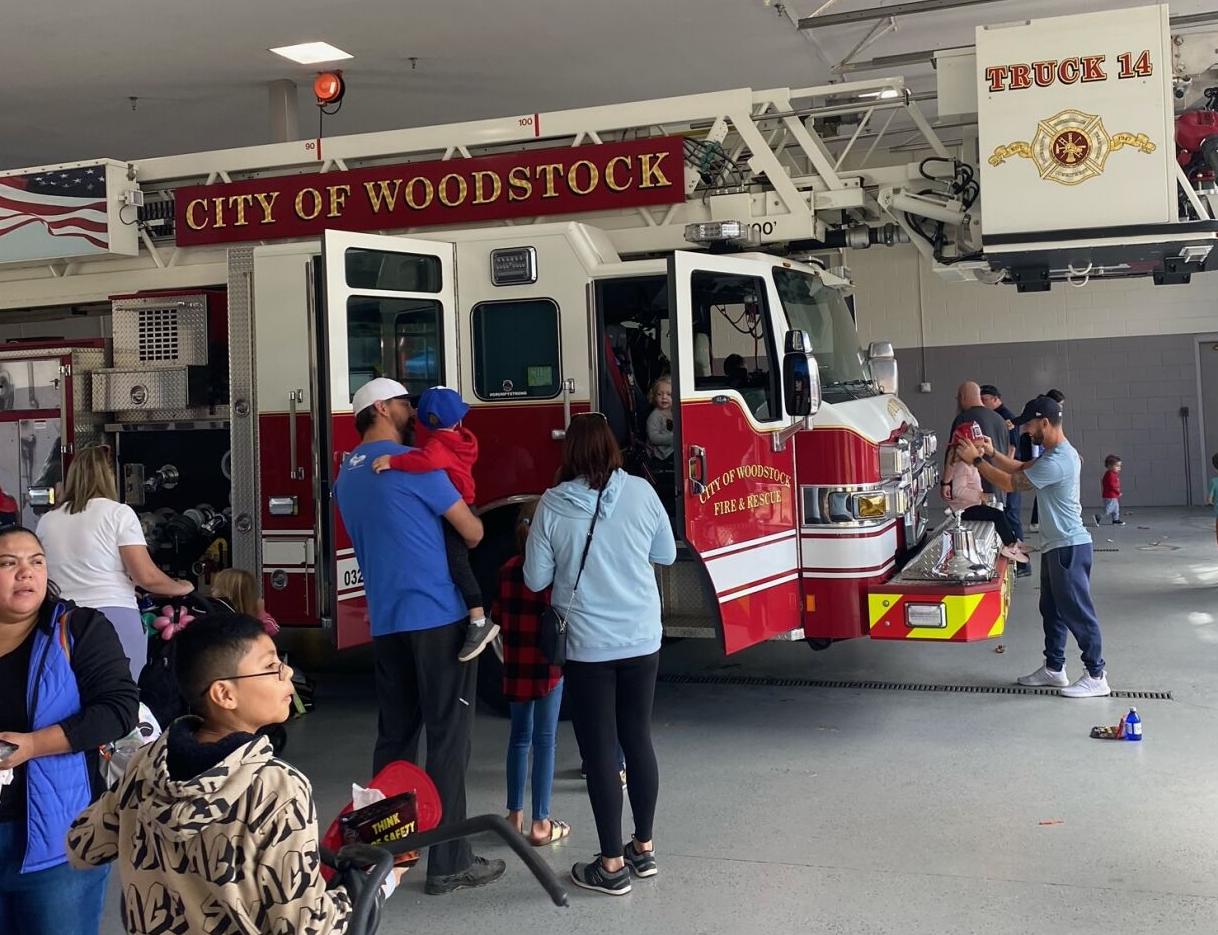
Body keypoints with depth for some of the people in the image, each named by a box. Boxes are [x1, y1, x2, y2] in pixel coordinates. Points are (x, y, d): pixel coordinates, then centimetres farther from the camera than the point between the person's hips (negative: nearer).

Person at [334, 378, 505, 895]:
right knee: (448, 738, -3)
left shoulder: (347, 474, 14)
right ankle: (449, 862, 0)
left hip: (385, 622, 8)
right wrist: (469, 522, 17)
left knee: (394, 738, 13)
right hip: (437, 617, -8)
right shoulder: (412, 463, -10)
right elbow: (472, 532, -4)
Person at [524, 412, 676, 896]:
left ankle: (612, 865, 11)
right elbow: (666, 554, 8)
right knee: (638, 739, 16)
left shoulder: (553, 503, -10)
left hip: (587, 647, -3)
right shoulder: (640, 492, -5)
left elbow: (536, 578, -4)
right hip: (642, 640, 3)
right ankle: (644, 848, 27)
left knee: (600, 750, 5)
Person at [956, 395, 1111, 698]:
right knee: (1052, 609, 17)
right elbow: (1021, 469, 19)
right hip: (1056, 545, 11)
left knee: (1077, 612, -3)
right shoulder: (1055, 453, 9)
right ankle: (1054, 668, 27)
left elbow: (1010, 483, -20)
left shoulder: (1057, 461, -25)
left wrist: (976, 460, -12)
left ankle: (1096, 677, 4)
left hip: (1069, 547, -11)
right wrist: (991, 452, 6)